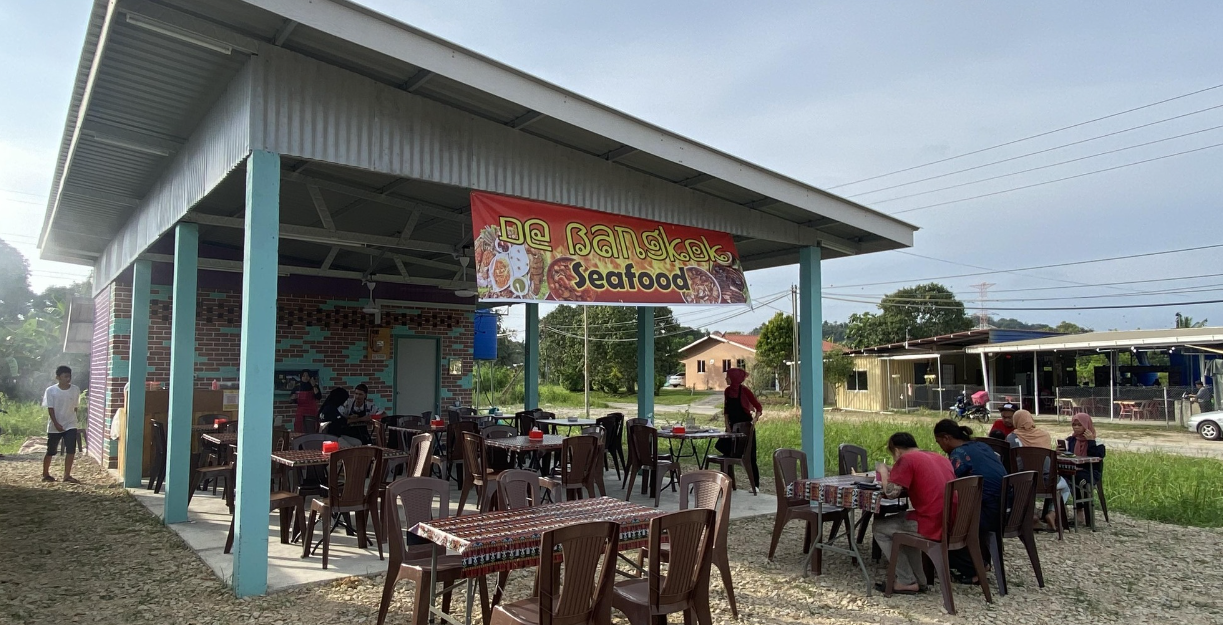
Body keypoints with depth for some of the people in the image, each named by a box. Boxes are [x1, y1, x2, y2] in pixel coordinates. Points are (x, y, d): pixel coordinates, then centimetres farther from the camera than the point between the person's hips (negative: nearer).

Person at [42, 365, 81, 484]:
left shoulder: (75, 390, -2)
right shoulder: (51, 390, -10)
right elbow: (50, 409, -10)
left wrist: (71, 419, 8)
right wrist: (56, 424, -15)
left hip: (70, 425, 2)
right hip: (55, 426, -2)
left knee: (71, 450, -9)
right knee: (51, 451, 11)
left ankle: (67, 476, -4)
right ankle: (45, 474, 29)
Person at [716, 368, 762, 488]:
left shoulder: (744, 390, -15)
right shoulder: (728, 390, 3)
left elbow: (758, 407, -11)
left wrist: (755, 419, -26)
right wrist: (727, 424, 2)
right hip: (733, 425, 6)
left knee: (750, 455, -4)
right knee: (722, 446, -4)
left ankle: (755, 486, 4)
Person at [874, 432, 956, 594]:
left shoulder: (906, 459, -7)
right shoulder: (941, 458, 17)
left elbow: (891, 492, -15)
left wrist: (883, 471, 4)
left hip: (933, 527, -8)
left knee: (880, 527, 13)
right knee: (904, 521, 32)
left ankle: (907, 582, 12)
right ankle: (919, 577, 28)